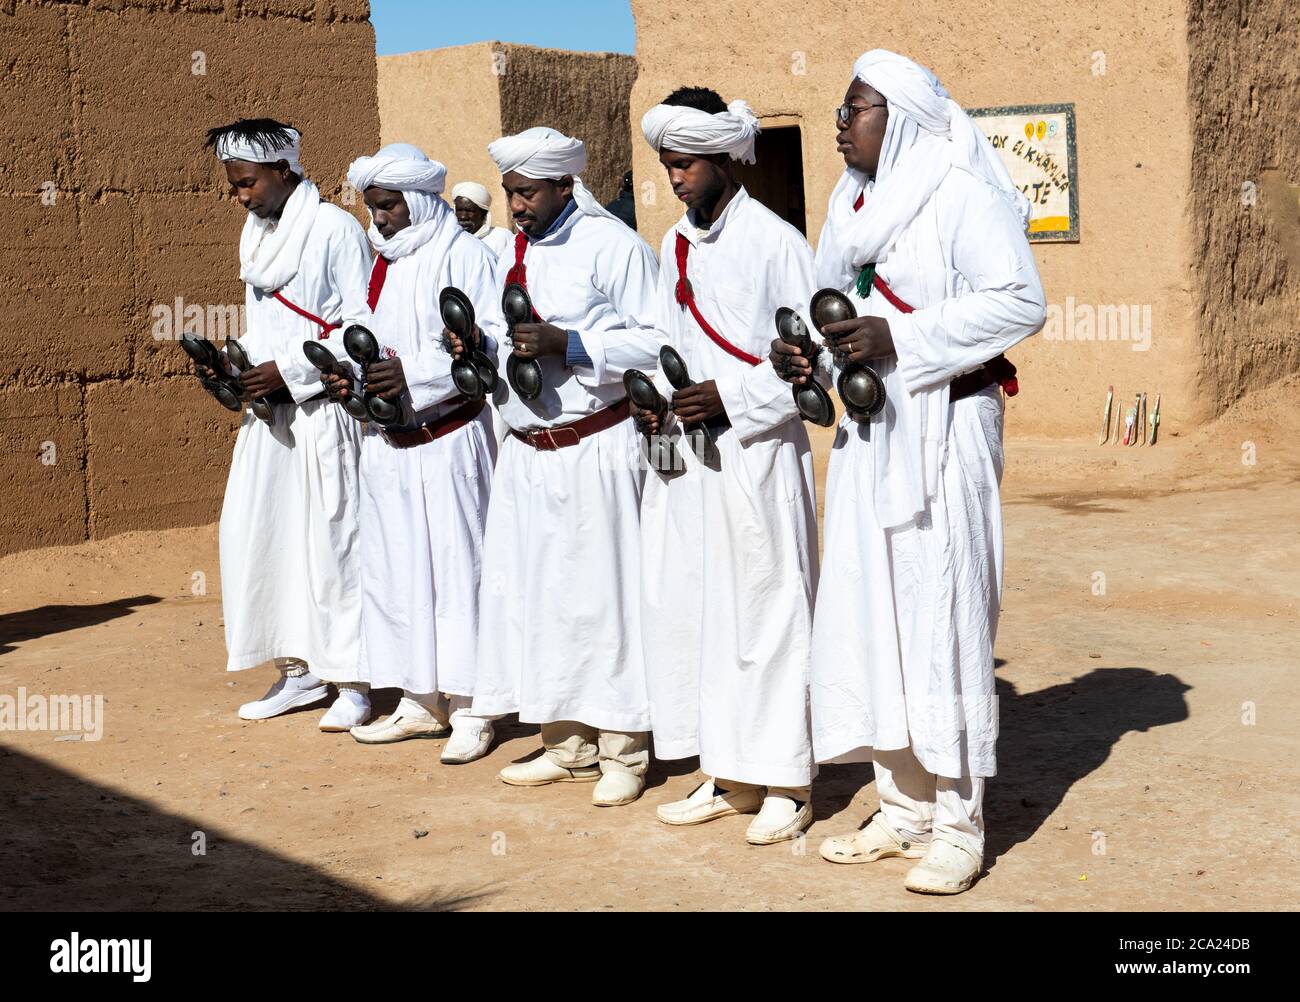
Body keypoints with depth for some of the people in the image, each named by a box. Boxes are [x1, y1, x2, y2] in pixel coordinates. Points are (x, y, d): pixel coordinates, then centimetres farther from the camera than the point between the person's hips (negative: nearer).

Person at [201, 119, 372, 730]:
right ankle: (300, 670, 16)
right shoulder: (256, 236, 16)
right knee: (253, 534, 5)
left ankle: (352, 681, 3)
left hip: (320, 411, -8)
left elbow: (364, 326, -12)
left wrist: (290, 371, -15)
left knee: (329, 538, -6)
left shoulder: (335, 230, -8)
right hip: (268, 410, 8)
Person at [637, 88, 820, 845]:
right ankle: (725, 775, 19)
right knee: (688, 608, 8)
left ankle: (785, 783, 7)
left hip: (756, 454, -7)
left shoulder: (775, 243, -8)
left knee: (766, 609, -2)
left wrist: (729, 399, -16)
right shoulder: (675, 245, 14)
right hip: (683, 457, 7)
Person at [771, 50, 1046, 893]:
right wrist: (810, 354, -3)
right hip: (868, 431, 8)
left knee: (943, 613, -5)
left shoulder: (960, 194, -8)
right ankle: (905, 807, 18)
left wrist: (899, 337, -21)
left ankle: (959, 825, 4)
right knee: (869, 612, 7)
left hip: (944, 430, -7)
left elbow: (1021, 301, -16)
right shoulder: (852, 204, 15)